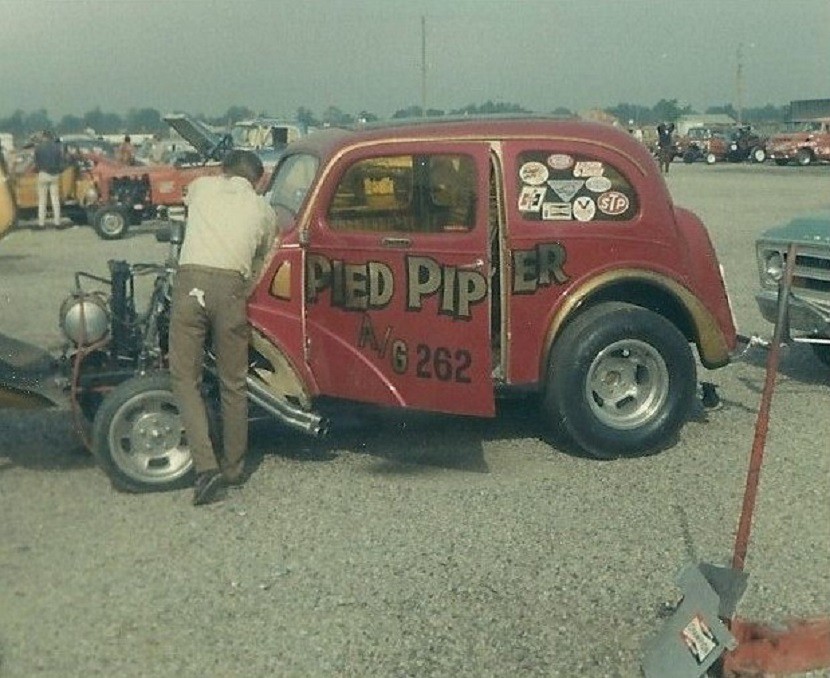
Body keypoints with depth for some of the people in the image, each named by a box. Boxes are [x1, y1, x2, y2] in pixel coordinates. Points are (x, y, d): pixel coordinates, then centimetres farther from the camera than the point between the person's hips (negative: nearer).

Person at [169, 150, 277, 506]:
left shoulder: (201, 186, 20)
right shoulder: (264, 210, 17)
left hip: (190, 281, 0)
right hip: (231, 287, 1)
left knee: (185, 379, 7)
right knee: (233, 383, 13)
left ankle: (206, 467, -4)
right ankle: (233, 467, 25)